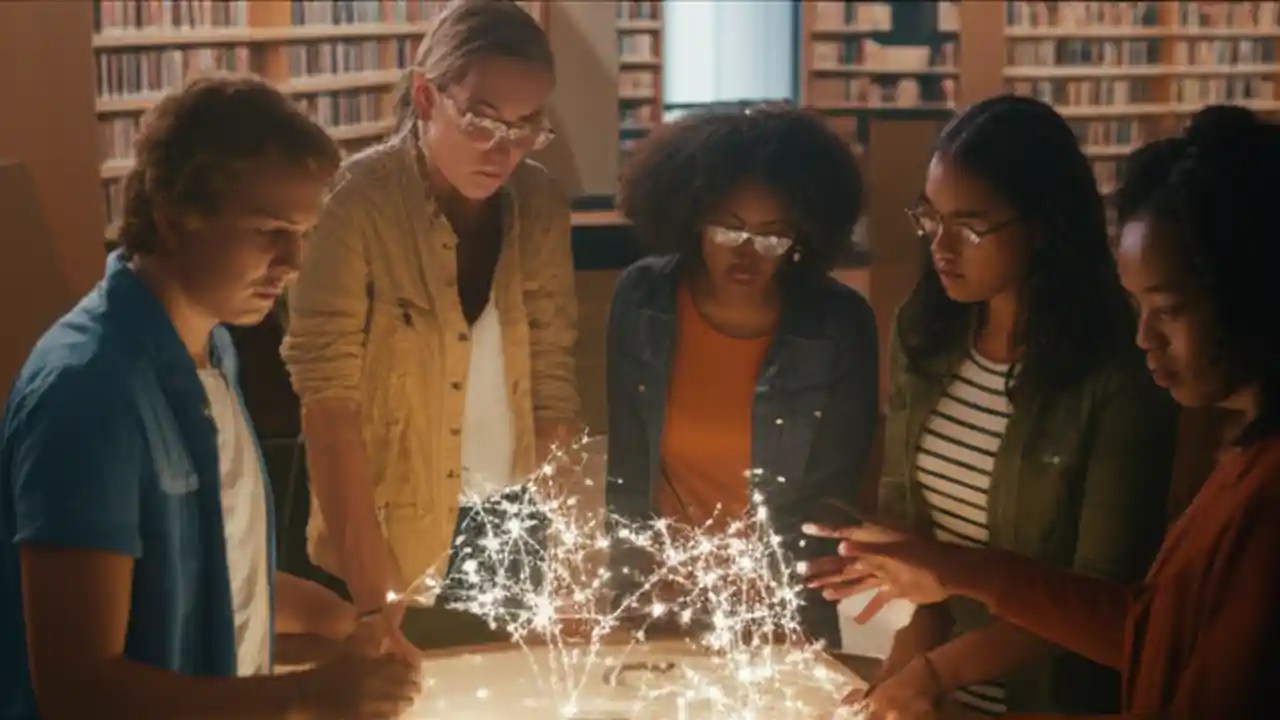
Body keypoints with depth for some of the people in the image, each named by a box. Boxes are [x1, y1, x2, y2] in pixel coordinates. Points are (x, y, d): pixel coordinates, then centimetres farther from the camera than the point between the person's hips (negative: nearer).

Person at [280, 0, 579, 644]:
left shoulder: (540, 204, -4)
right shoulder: (356, 202, -17)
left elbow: (553, 383, 3)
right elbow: (328, 397, -17)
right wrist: (374, 594, -20)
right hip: (394, 543, -4)